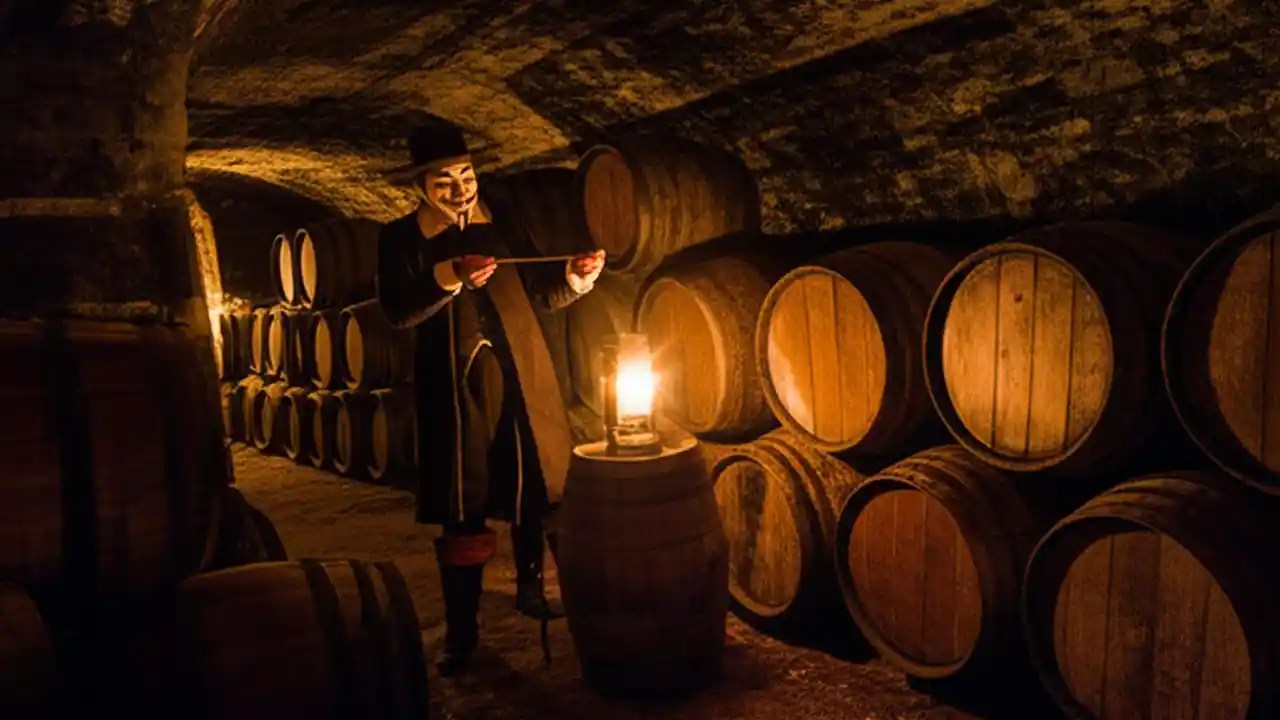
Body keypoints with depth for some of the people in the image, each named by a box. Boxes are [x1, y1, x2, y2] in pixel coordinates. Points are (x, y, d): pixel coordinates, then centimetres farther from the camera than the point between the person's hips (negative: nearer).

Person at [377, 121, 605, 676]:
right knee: (462, 514, 2)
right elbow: (398, 311, -14)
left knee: (531, 490, 5)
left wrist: (575, 274, -18)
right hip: (452, 388, -2)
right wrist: (451, 275, -26)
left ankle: (530, 590, 32)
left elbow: (541, 294, 1)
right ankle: (461, 633, 18)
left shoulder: (500, 223, 6)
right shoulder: (402, 238, 1)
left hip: (518, 378, 2)